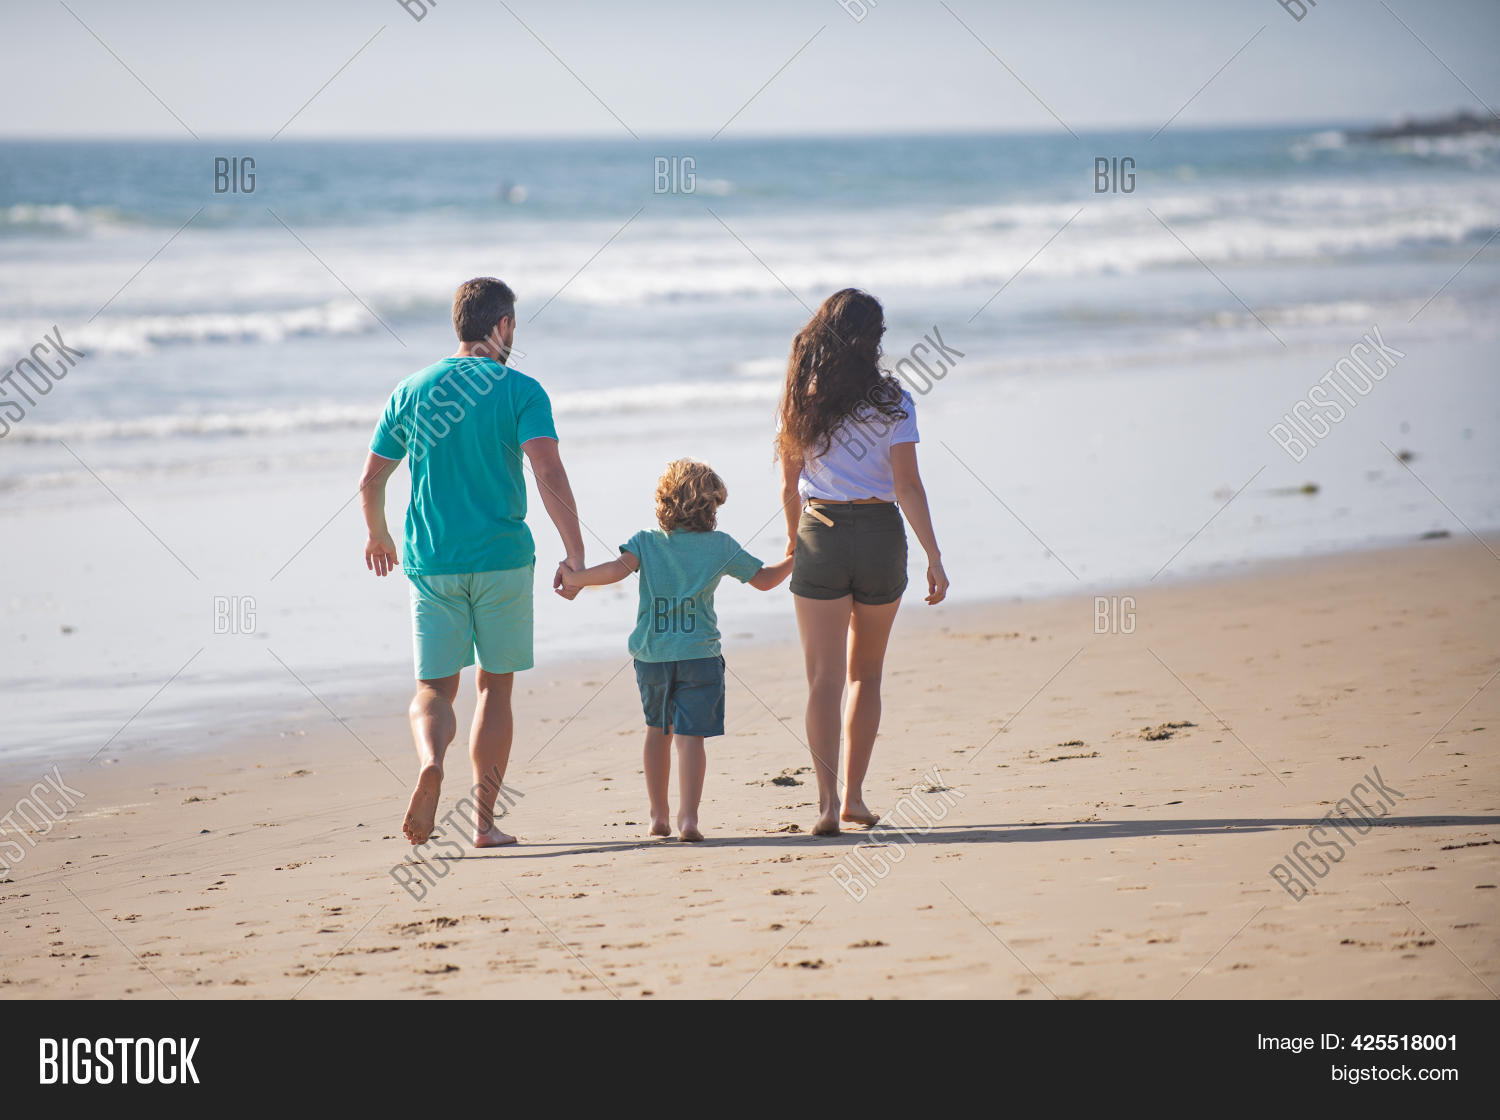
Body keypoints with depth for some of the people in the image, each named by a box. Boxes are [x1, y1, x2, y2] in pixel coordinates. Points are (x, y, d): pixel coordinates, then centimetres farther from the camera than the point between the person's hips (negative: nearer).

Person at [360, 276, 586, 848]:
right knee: (496, 686, 12)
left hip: (432, 563, 2)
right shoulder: (520, 391, -4)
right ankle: (485, 820, 11)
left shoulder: (412, 391, 6)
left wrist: (378, 535, 29)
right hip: (502, 558, -2)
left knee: (434, 688, 7)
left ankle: (430, 761, -26)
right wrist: (575, 552, -16)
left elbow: (370, 482, 10)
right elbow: (548, 473, -18)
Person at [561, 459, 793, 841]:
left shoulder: (646, 542, 0)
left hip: (651, 655, 2)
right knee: (690, 736, -6)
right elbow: (764, 579, 12)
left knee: (658, 730, 20)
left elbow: (619, 568, -18)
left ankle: (659, 815, 24)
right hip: (699, 655, -2)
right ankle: (688, 816, -21)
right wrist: (796, 559, 28)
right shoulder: (722, 546, 2)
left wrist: (575, 579, -8)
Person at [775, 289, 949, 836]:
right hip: (880, 535, 0)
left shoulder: (798, 401, 1)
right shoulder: (890, 401, -5)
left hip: (820, 538, 0)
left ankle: (827, 800, -15)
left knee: (824, 678, -1)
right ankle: (854, 795, 19)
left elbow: (790, 487, 6)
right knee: (865, 674, 17)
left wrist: (794, 540, 23)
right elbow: (907, 487, -10)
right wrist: (934, 557, -8)